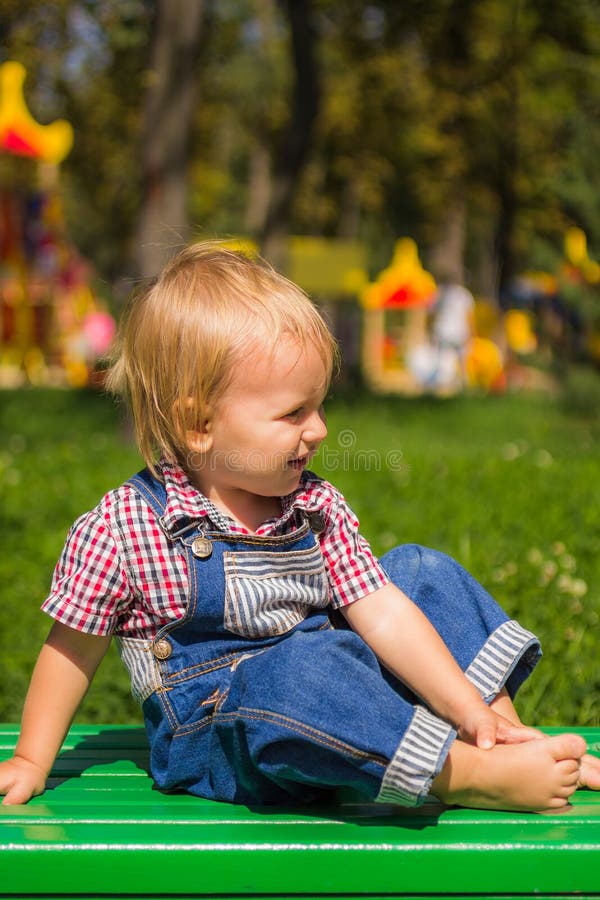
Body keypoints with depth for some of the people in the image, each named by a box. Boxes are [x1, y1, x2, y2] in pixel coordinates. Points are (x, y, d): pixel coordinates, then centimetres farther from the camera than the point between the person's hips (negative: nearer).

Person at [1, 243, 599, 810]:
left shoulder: (316, 507, 2)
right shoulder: (123, 529, -12)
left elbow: (382, 613, -1)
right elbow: (73, 646, -1)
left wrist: (466, 706, -10)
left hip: (327, 700, 7)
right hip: (216, 734, -6)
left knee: (420, 570, 3)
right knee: (302, 669, -38)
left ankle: (505, 728, -4)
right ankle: (468, 777, -31)